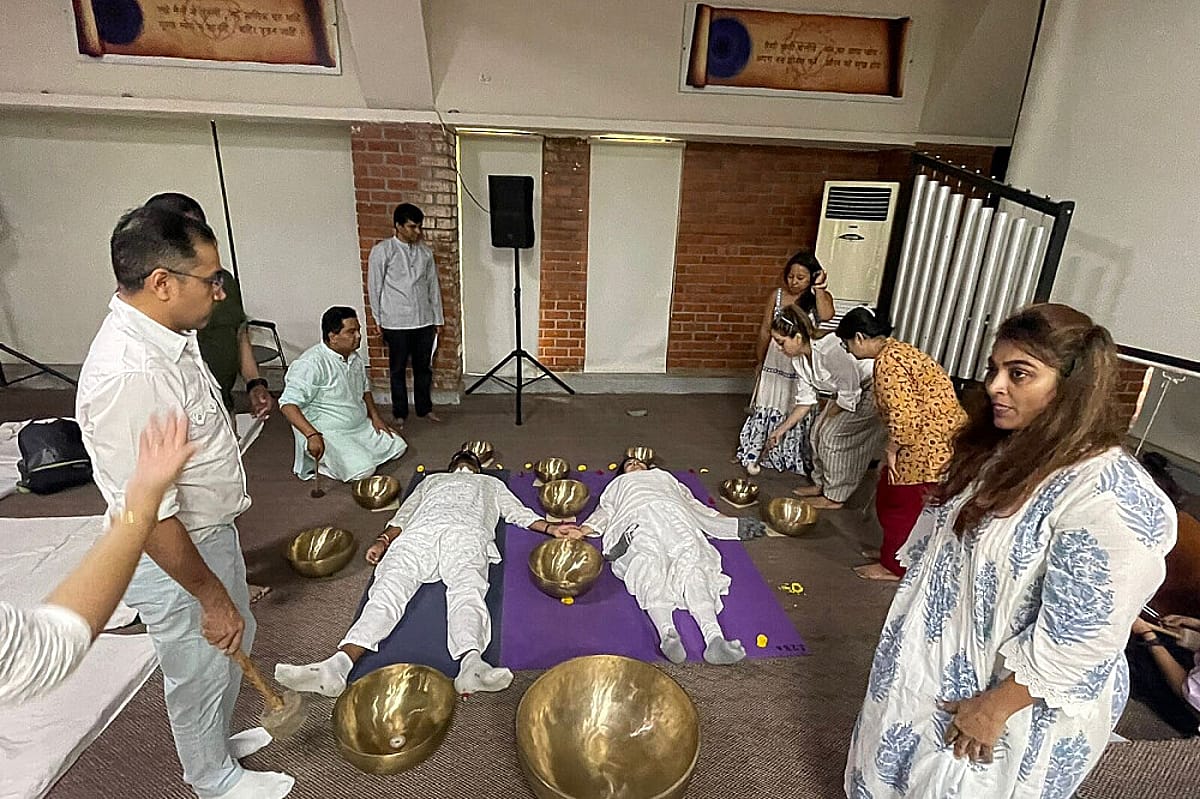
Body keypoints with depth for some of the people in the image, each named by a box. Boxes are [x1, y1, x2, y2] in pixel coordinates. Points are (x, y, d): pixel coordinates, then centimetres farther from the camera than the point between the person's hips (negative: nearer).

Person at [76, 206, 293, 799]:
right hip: (173, 557, -9)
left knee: (236, 642, 28)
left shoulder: (166, 333, -4)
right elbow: (149, 516, -29)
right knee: (200, 671, 16)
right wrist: (211, 596, -21)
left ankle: (216, 739, 55)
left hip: (212, 530, 9)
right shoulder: (127, 374, -34)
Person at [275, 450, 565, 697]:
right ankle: (338, 664, -47)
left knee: (466, 591, -32)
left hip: (467, 530, -1)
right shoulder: (430, 480, 44)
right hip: (420, 529, 2)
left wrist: (550, 528, 12)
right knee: (389, 588, -27)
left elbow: (519, 513, 30)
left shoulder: (491, 483, 43)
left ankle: (471, 663, -59)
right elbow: (403, 517, 29)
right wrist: (383, 541, 8)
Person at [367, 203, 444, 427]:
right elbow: (374, 287, -3)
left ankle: (425, 407, 29)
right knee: (398, 369, 8)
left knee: (424, 367, 13)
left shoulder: (425, 252, 6)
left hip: (424, 321, 4)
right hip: (396, 323, -4)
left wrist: (437, 319, 9)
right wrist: (379, 321, -2)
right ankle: (399, 413, 22)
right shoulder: (382, 251, -6)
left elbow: (433, 286, 10)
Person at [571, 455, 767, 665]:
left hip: (675, 515, 1)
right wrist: (582, 530, 1)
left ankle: (714, 638, -52)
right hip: (639, 517, -1)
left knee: (691, 562, -31)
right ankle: (666, 632, -57)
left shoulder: (665, 477, 43)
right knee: (650, 561, -34)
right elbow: (604, 512, 23)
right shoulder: (618, 484, 41)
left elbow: (695, 507, 34)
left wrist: (735, 525, 22)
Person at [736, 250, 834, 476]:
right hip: (776, 362, 2)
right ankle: (755, 453, 25)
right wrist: (760, 361, 9)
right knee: (767, 409, 11)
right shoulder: (777, 296, -1)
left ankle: (795, 458, 22)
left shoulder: (821, 298, -3)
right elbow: (765, 330, 5)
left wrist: (818, 289, -21)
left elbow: (826, 315, -27)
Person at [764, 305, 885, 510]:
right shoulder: (799, 358, -8)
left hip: (872, 392, -8)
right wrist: (782, 429, 0)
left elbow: (849, 395, -28)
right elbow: (806, 399, 1)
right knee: (819, 431, 5)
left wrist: (828, 414, -11)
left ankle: (834, 497, 6)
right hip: (846, 392, 8)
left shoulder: (830, 351, -36)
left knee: (833, 434, -9)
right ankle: (821, 484, 24)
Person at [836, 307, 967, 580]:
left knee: (903, 505, 5)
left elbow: (904, 416, -26)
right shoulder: (895, 350, 12)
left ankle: (893, 565, 22)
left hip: (932, 443, -10)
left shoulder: (887, 361, -20)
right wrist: (895, 448, 19)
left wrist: (892, 450, -12)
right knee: (890, 496, 20)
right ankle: (893, 552, 35)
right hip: (933, 437, 10)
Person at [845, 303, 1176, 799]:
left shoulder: (1107, 496, -29)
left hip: (1019, 698, -6)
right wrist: (913, 606, 12)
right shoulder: (1002, 447, -3)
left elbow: (1078, 639, -27)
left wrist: (995, 706, -20)